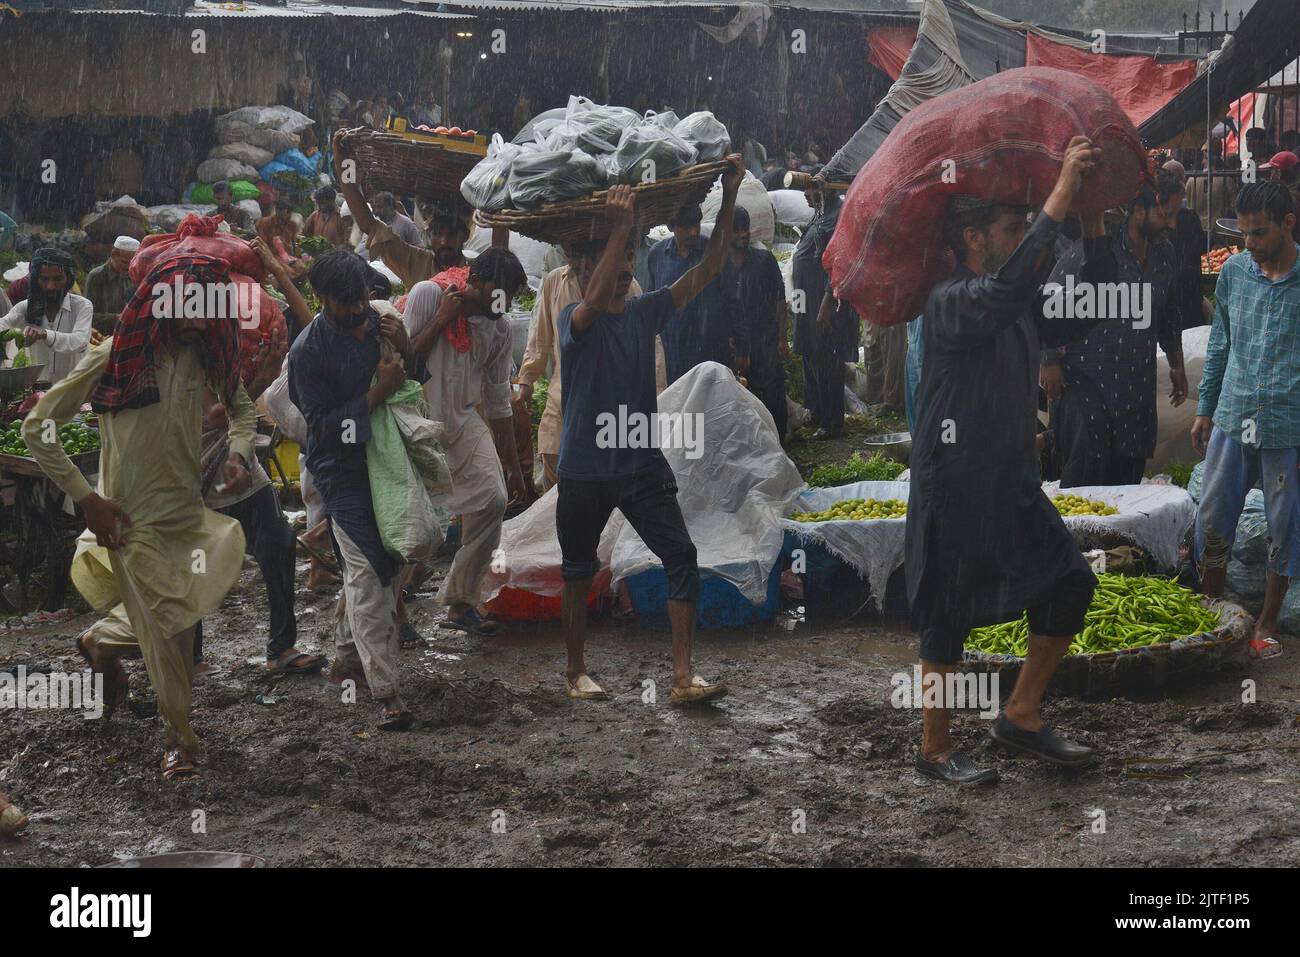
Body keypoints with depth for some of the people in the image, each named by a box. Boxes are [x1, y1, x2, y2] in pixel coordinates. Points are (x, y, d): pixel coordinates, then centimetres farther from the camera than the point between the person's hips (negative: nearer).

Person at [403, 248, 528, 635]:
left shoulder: (499, 328, 6)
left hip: (466, 421, 4)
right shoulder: (428, 295, -8)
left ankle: (460, 600, 1)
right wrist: (443, 318, -15)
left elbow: (498, 400, 14)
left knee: (493, 499, -12)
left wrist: (513, 465, 16)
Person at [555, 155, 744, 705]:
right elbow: (595, 300, -32)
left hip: (644, 467, 4)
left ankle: (683, 678, -11)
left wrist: (730, 197, -8)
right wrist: (619, 227, -38)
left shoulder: (646, 312, 6)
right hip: (585, 471, -4)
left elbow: (707, 270, 1)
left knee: (682, 557, -10)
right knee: (579, 573, 9)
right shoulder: (574, 320, -7)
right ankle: (576, 671, 27)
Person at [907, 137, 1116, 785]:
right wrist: (1062, 193, -34)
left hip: (1013, 482, 8)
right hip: (954, 487, -8)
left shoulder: (1022, 309, 10)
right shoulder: (950, 301, -16)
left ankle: (1020, 716, 18)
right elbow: (1010, 287, -36)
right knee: (948, 620, 1)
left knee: (1069, 583, 4)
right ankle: (934, 751, 16)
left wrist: (1094, 224, -3)